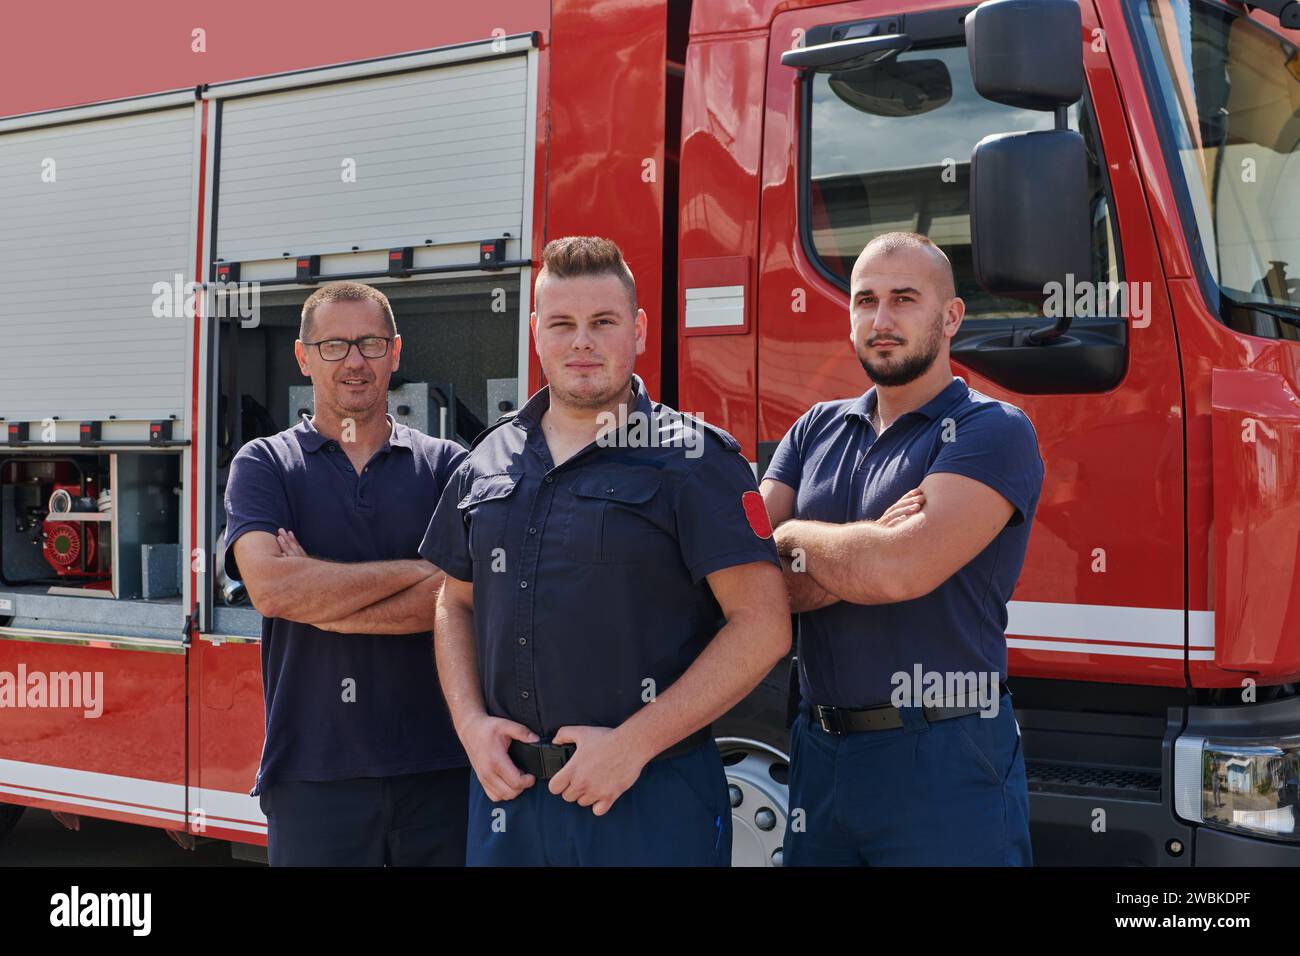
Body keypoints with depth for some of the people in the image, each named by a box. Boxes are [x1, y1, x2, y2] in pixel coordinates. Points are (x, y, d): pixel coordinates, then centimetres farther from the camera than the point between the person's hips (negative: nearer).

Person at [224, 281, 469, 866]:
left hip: (438, 766, 1)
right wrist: (417, 569, -10)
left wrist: (316, 599, -11)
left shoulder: (446, 465, 7)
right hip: (313, 767, -1)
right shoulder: (264, 465, 5)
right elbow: (270, 587, -13)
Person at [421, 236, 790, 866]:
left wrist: (633, 743, -16)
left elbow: (761, 625, -12)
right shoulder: (487, 463, 10)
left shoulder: (694, 459, -6)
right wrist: (470, 722, 1)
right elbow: (456, 605, 18)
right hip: (507, 789, 4)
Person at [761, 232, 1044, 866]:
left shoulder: (993, 432, -7)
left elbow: (901, 570, -22)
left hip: (944, 764, -5)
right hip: (820, 752, 5)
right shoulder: (816, 431, 11)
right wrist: (860, 555, -14)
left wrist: (792, 535, -4)